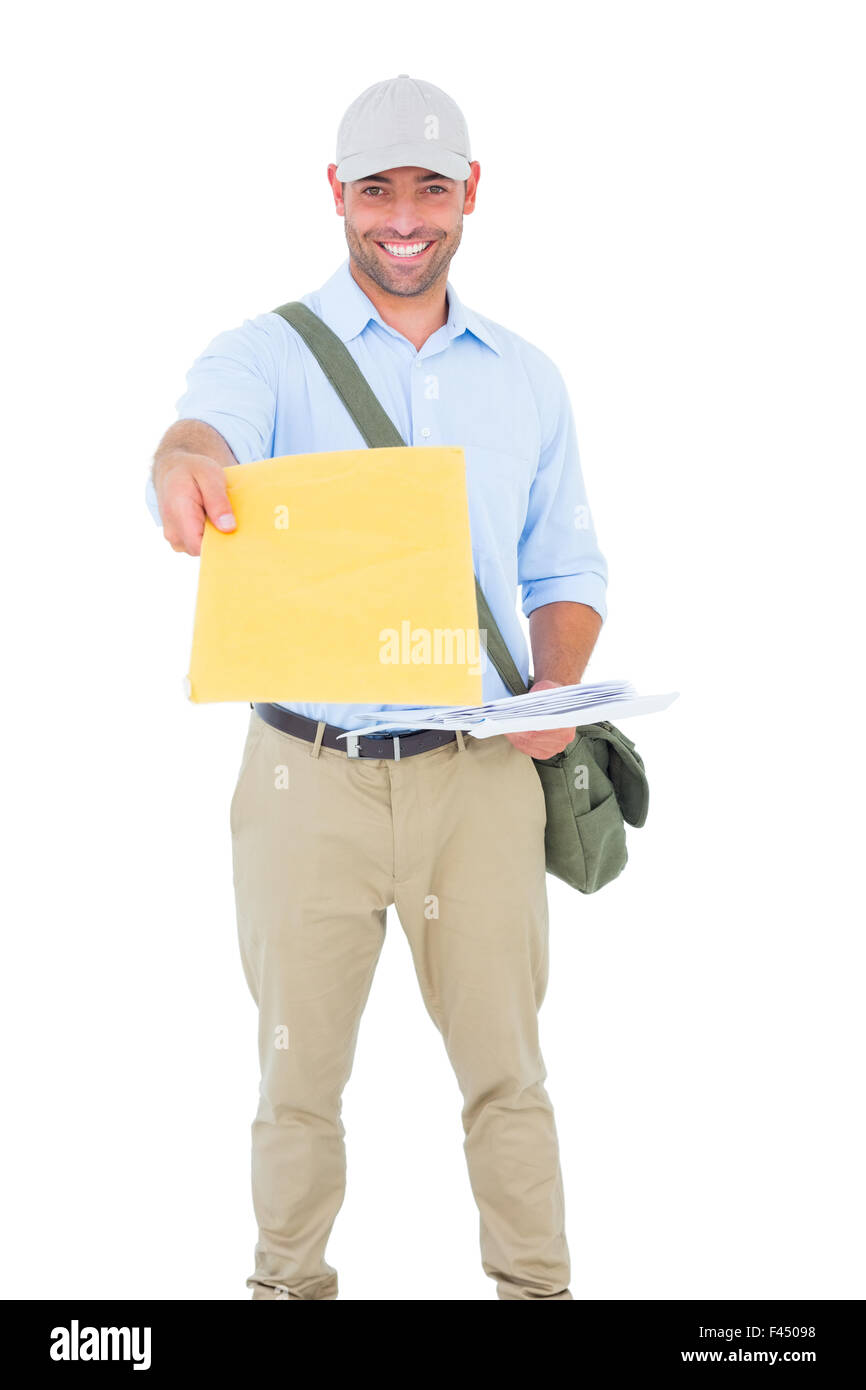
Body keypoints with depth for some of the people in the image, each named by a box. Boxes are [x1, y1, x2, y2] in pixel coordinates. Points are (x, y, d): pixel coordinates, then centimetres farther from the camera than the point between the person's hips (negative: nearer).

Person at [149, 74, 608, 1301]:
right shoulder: (270, 354, -1)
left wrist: (557, 687, -7)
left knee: (507, 1067, 8)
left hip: (480, 774, 2)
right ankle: (291, 1281, 26)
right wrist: (186, 467, -50)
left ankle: (537, 1284, 23)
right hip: (307, 775, -2)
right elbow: (210, 425, -24)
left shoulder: (527, 379, 10)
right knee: (300, 1072, 9)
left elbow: (566, 571, 15)